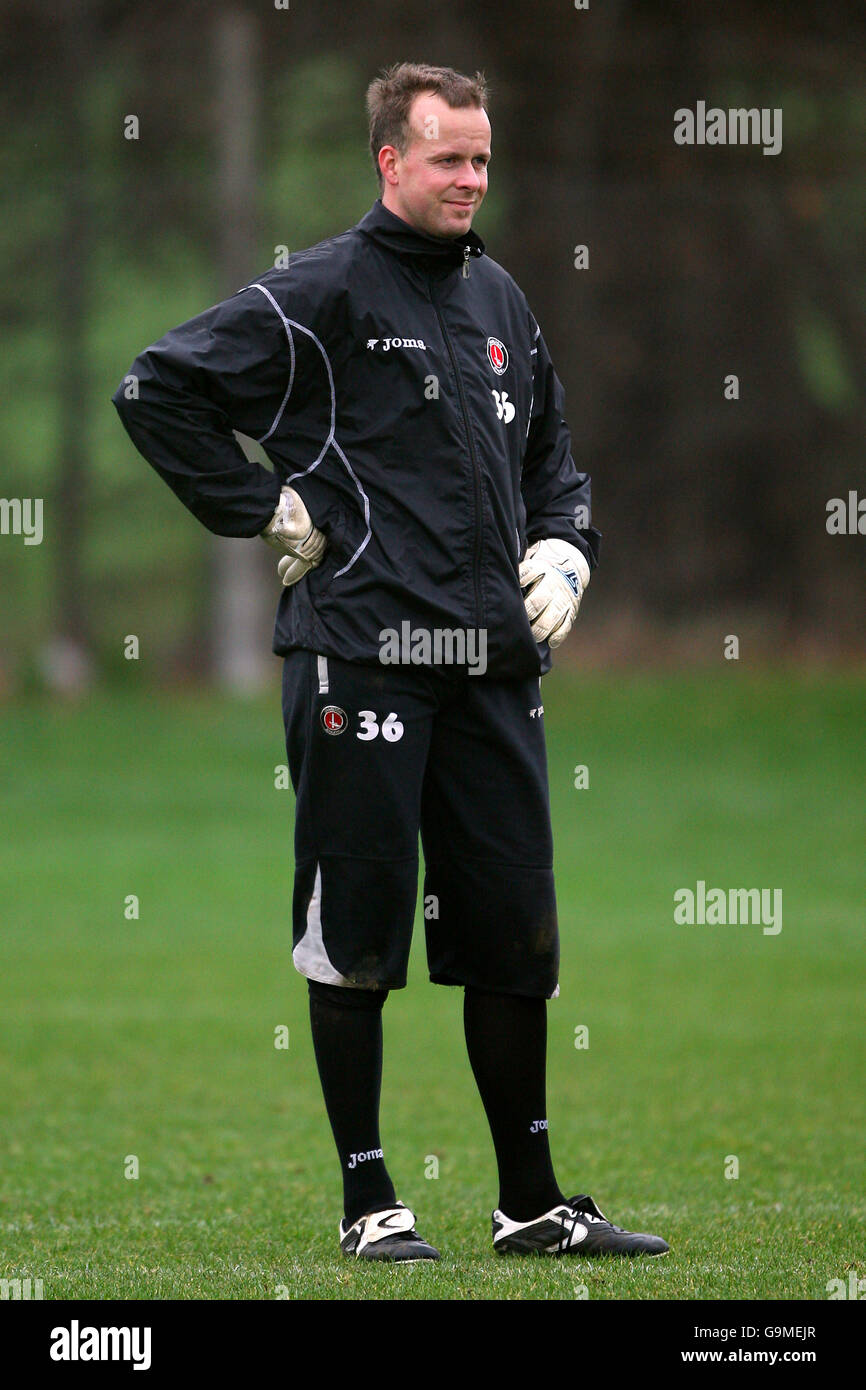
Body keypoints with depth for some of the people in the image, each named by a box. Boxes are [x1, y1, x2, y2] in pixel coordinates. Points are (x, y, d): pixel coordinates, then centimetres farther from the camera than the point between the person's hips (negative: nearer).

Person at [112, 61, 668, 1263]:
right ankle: (369, 1203, 7)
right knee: (356, 936, -1)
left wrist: (561, 552, 12)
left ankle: (532, 1204, 17)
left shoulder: (501, 303, 17)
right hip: (361, 658, -6)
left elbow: (551, 460, 31)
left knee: (515, 935, 8)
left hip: (492, 668, 6)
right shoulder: (324, 294, -5)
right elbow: (156, 389, -8)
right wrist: (264, 510, -8)